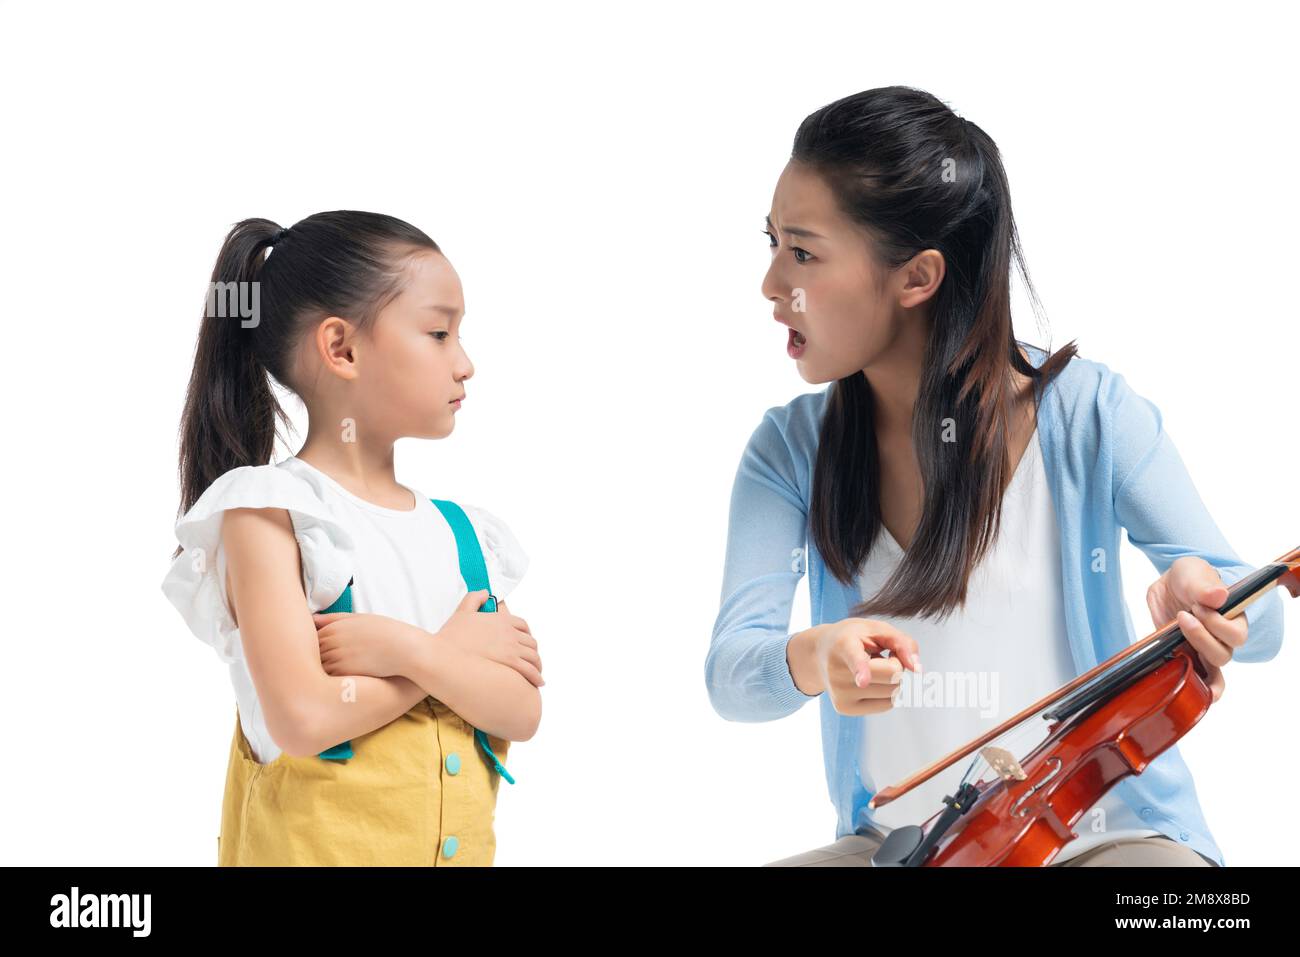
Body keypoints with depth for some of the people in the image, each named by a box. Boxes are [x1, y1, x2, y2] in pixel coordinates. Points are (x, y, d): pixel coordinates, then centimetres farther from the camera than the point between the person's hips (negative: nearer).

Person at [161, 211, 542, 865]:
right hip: (319, 840, -5)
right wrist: (456, 651, -10)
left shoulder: (458, 530, 6)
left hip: (460, 841, 5)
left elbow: (521, 713, -4)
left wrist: (409, 649, -19)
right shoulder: (269, 508, -10)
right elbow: (302, 717, -20)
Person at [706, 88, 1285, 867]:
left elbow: (1263, 622, -11)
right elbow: (730, 672, -13)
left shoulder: (1089, 414, -10)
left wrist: (1199, 596, -36)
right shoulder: (791, 450, -3)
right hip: (895, 843, 3)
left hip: (1105, 829, -2)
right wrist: (809, 660, -37)